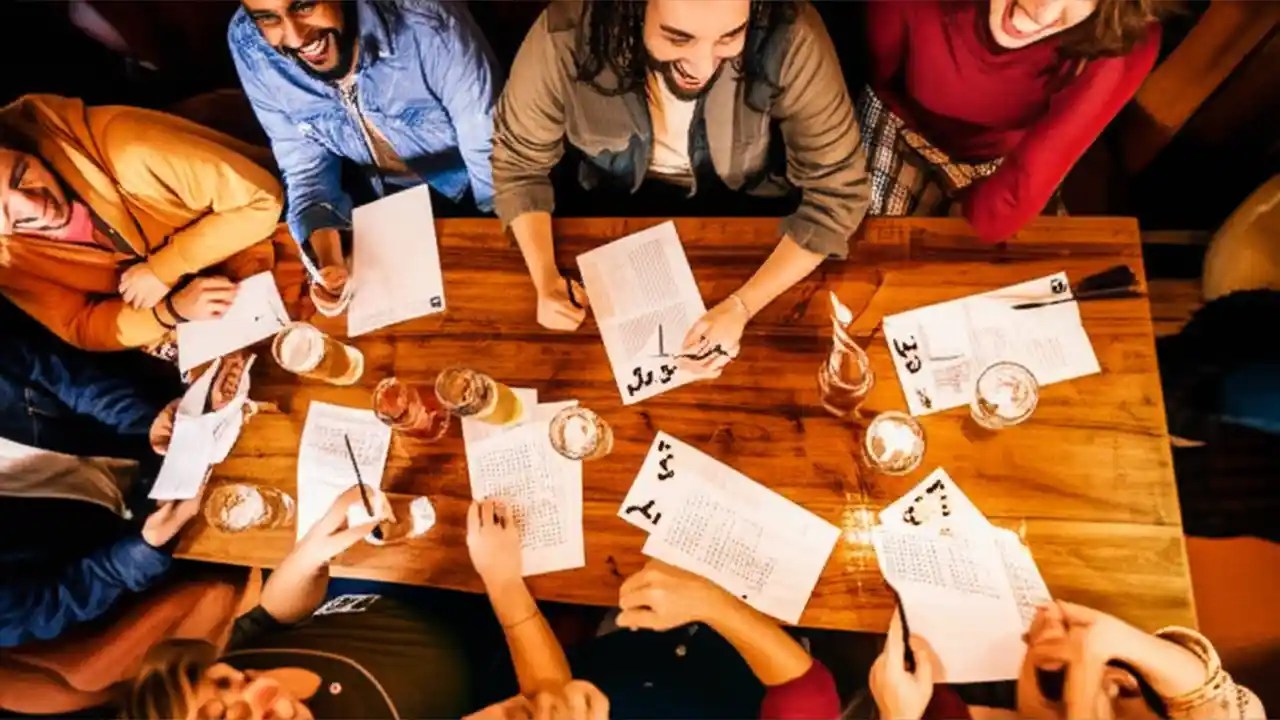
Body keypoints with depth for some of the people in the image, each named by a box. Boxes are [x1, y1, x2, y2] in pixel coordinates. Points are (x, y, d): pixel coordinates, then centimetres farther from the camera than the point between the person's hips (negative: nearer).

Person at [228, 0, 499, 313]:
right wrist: (328, 261, -27)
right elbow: (304, 166, -10)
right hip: (382, 190, 3)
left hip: (467, 184, -2)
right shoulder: (248, 44, -20)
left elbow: (490, 153, -25)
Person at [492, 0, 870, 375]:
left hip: (744, 197, 0)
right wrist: (546, 280, -26)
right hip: (620, 195, 1)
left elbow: (836, 192, -23)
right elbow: (518, 163, -13)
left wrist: (741, 306, -33)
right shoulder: (563, 41, -31)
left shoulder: (789, 40, -33)